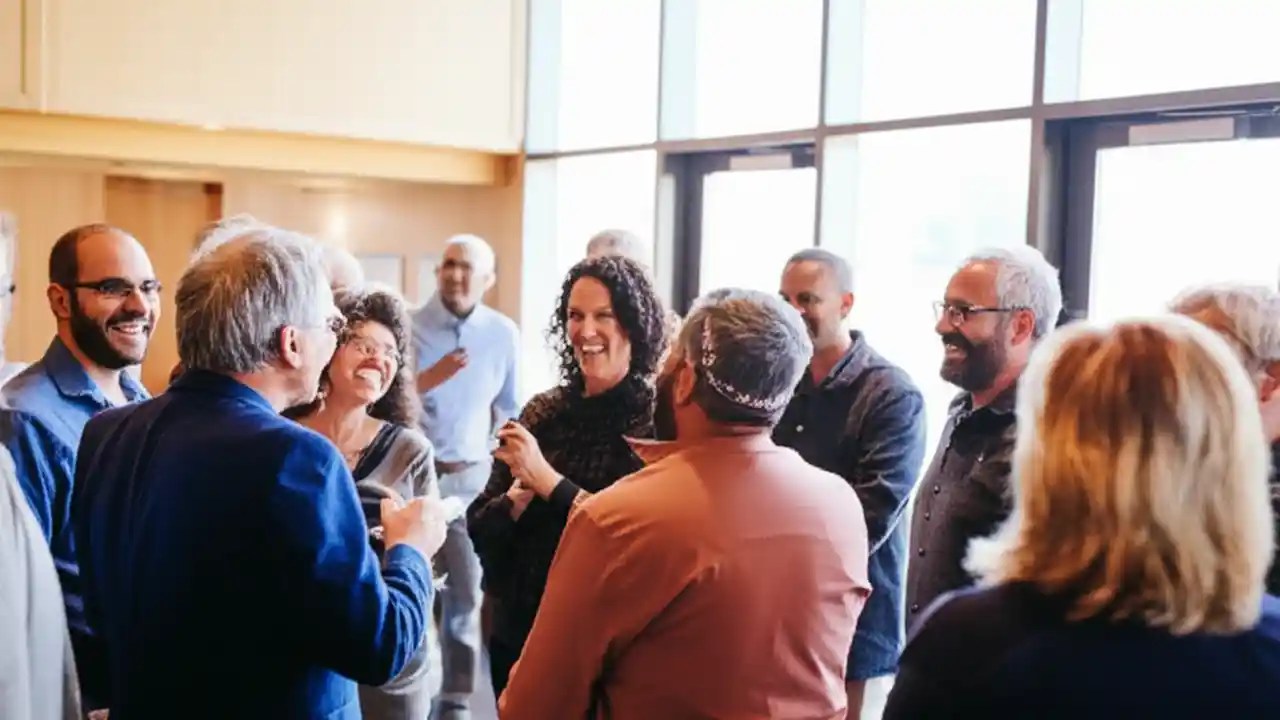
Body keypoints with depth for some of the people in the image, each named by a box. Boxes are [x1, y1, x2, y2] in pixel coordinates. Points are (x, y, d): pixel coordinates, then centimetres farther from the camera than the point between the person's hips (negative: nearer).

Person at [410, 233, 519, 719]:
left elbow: (509, 406, 9)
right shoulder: (409, 326, -5)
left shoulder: (503, 333, 1)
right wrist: (430, 377, -24)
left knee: (466, 591, 6)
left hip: (471, 477, 2)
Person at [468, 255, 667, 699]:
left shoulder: (657, 419, -13)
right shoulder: (542, 411, 2)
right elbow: (479, 529, 3)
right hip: (519, 631, 5)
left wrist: (548, 481, -22)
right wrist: (516, 499, -16)